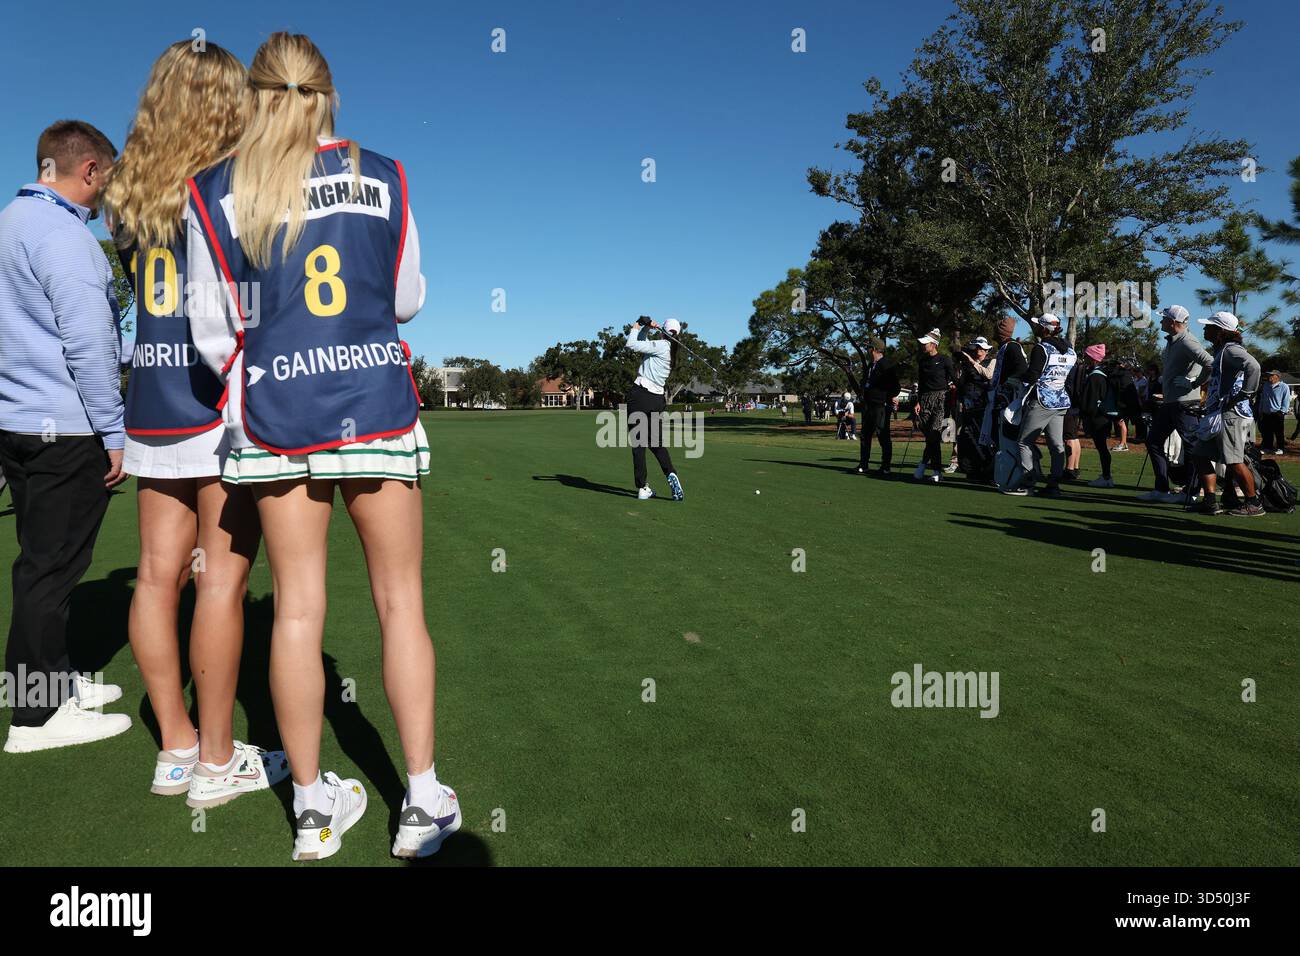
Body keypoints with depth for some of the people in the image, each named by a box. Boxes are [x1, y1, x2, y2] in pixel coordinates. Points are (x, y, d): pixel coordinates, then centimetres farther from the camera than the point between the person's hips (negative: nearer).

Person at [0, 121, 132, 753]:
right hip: (65, 428, -10)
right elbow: (87, 343, -19)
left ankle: (53, 678, 29)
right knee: (52, 568, -3)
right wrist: (114, 433, -15)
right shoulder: (61, 232, -13)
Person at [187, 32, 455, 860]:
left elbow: (214, 328, 4)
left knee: (298, 606, 6)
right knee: (401, 600, 6)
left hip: (275, 418, 1)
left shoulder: (215, 192, 3)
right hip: (379, 406, 0)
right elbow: (409, 300, 9)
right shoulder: (383, 177, 3)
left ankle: (314, 808, 16)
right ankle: (424, 800, 11)